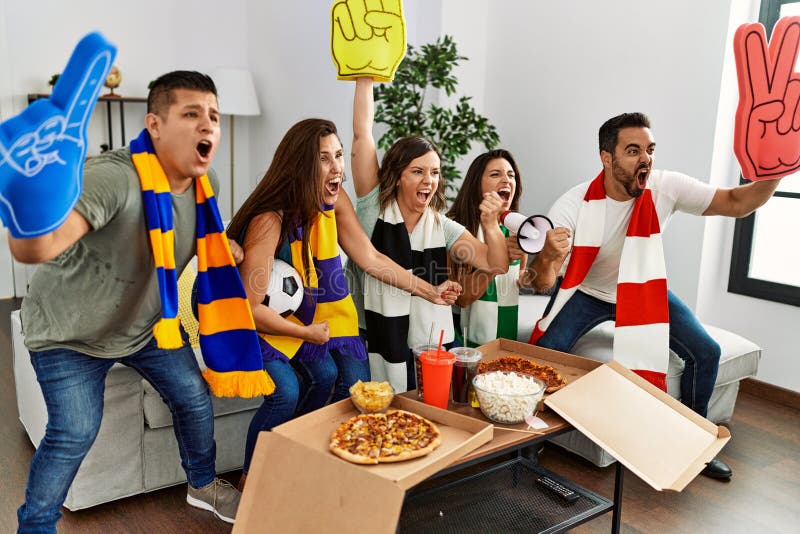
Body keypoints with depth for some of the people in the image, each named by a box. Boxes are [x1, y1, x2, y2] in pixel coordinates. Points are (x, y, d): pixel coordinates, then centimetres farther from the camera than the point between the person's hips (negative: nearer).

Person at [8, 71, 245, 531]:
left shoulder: (206, 183, -13)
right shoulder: (115, 178, -38)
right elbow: (35, 249, -55)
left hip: (148, 322, 6)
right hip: (69, 332, -6)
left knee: (195, 399, 9)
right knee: (74, 434, -6)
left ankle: (203, 484, 36)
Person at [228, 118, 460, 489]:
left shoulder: (335, 201, -10)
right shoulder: (269, 221, -30)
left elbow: (371, 259, -4)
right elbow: (250, 308, -27)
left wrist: (429, 291, -7)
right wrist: (306, 332, -17)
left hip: (315, 313, 7)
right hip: (258, 321, -6)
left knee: (356, 383, -7)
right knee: (287, 391, -24)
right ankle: (251, 478, 4)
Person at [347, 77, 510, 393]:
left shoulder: (443, 228, 6)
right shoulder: (374, 209, -3)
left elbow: (497, 266, 1)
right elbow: (362, 133, -9)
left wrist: (490, 224, -16)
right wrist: (365, 79, -9)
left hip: (429, 349, 3)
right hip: (376, 348, -3)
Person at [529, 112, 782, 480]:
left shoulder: (666, 187, -19)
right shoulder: (574, 204, -28)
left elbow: (736, 203, -16)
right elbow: (543, 283, -32)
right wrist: (546, 258, -56)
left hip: (643, 289, 3)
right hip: (586, 291, -3)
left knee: (705, 352, -7)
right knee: (545, 351, -25)